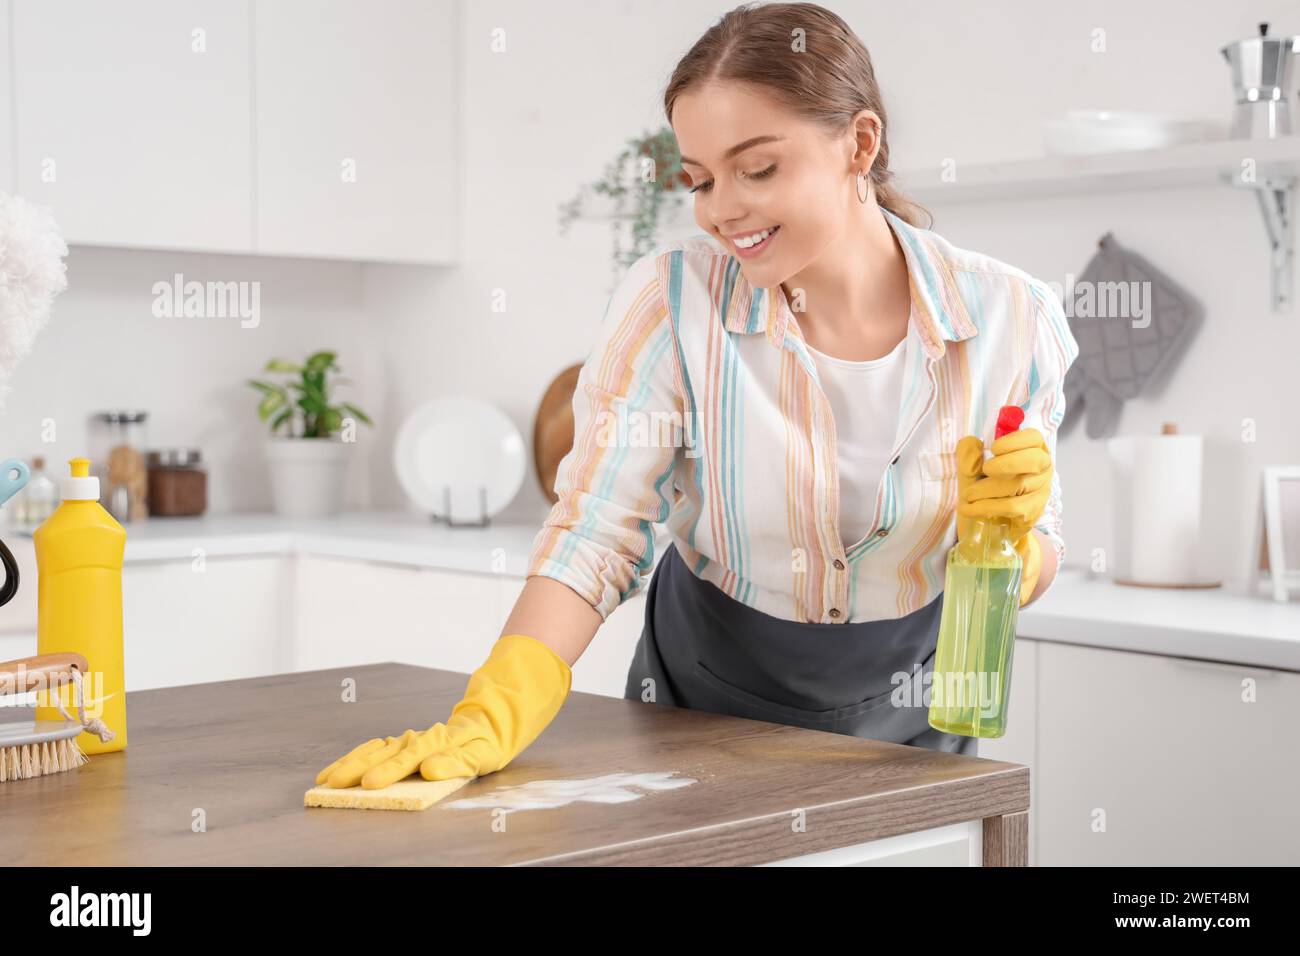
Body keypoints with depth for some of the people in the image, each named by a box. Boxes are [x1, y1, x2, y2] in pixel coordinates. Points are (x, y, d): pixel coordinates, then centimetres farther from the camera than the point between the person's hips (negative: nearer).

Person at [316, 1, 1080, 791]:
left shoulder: (1009, 318, -16)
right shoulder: (671, 299, -20)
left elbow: (1027, 575, -6)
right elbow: (595, 536, -23)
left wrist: (1006, 533, -29)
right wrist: (489, 724, -36)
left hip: (905, 726, 1)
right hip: (704, 707, 0)